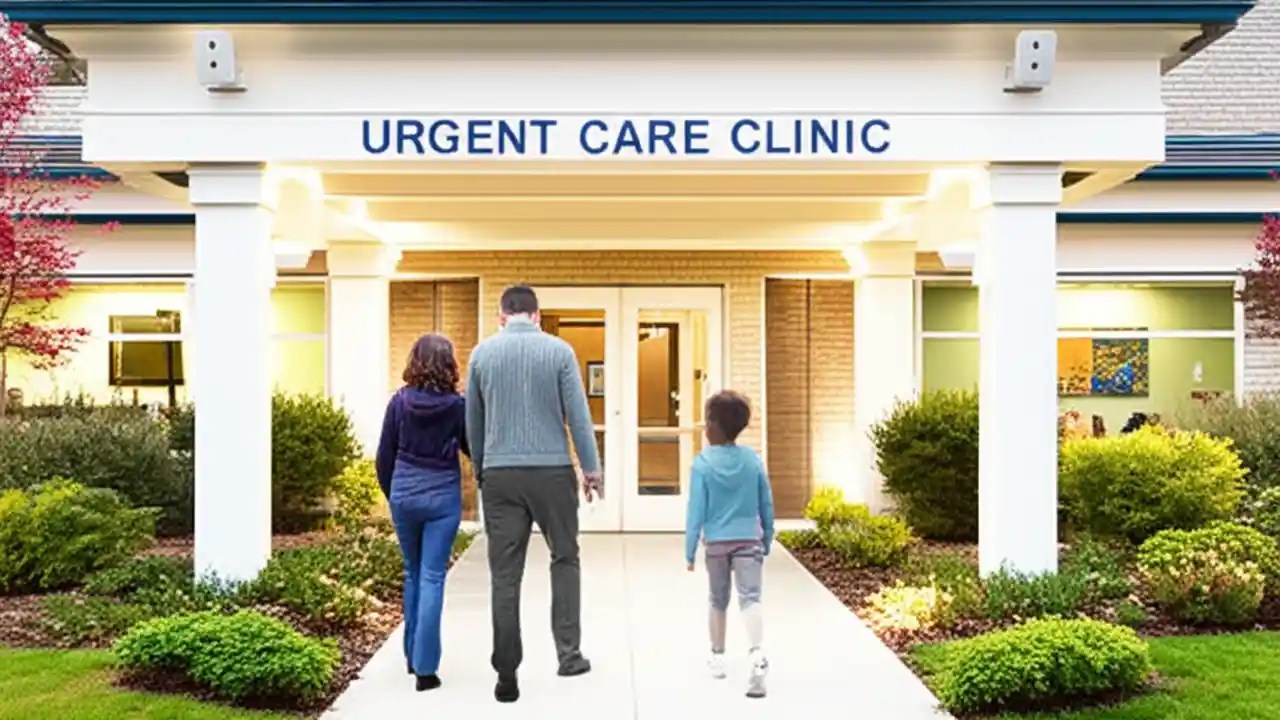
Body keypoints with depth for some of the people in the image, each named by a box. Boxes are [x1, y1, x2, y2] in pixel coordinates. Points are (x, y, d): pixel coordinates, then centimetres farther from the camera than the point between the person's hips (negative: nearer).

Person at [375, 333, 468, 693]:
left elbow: (385, 455, 3)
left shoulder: (399, 402, -4)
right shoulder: (456, 405, -9)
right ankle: (425, 667, -1)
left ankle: (413, 655, 28)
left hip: (404, 495, 3)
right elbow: (472, 448, 5)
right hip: (442, 496, -2)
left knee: (413, 574, 19)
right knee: (432, 578, 1)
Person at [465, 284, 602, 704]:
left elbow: (473, 421, 11)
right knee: (564, 559, 16)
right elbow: (578, 414, -3)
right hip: (552, 470, -1)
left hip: (500, 475, 1)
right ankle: (568, 654, 15)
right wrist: (591, 468, 5)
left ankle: (507, 674, 5)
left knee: (505, 575, 4)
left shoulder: (482, 353, 4)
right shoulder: (558, 350, -2)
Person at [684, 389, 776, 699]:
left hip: (717, 543, 0)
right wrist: (767, 541, 19)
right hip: (749, 541, 1)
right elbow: (767, 506, 7)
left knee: (718, 601, 17)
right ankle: (758, 655, -28)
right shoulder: (753, 459, 1)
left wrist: (690, 551, 0)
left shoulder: (703, 462, -8)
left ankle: (718, 657, 30)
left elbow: (696, 510, -8)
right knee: (750, 598, -8)